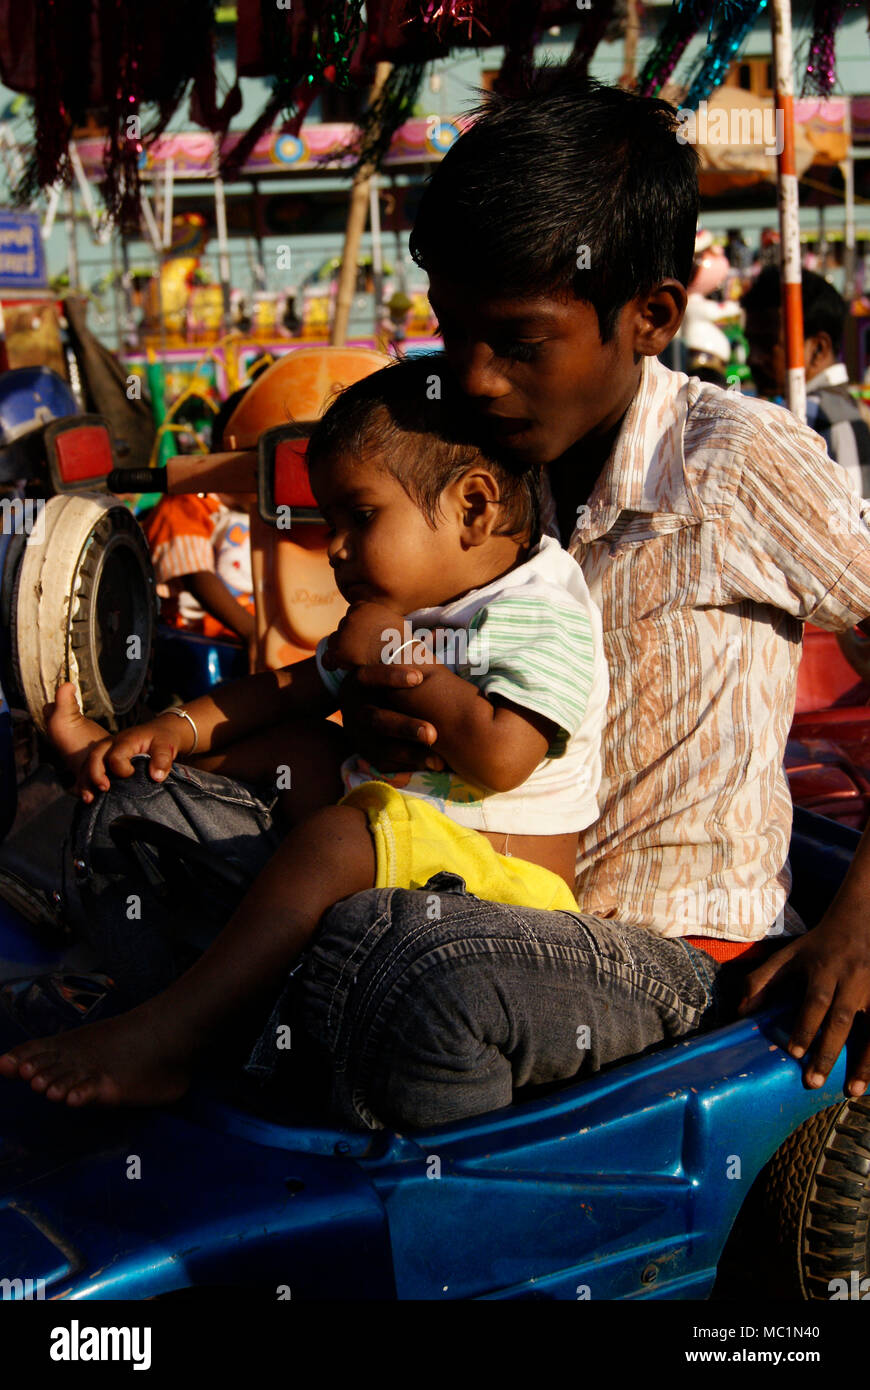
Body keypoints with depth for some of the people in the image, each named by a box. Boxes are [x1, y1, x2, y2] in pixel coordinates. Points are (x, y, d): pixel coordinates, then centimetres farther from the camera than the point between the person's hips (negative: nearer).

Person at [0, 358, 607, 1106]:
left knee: (339, 834, -32)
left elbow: (501, 755, -30)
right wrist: (180, 727, 10)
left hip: (498, 876, -10)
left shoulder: (546, 616, -15)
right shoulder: (398, 614, 14)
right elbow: (299, 685, 22)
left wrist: (394, 657, -19)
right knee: (302, 741, 18)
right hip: (394, 848, 10)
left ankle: (163, 1037, -36)